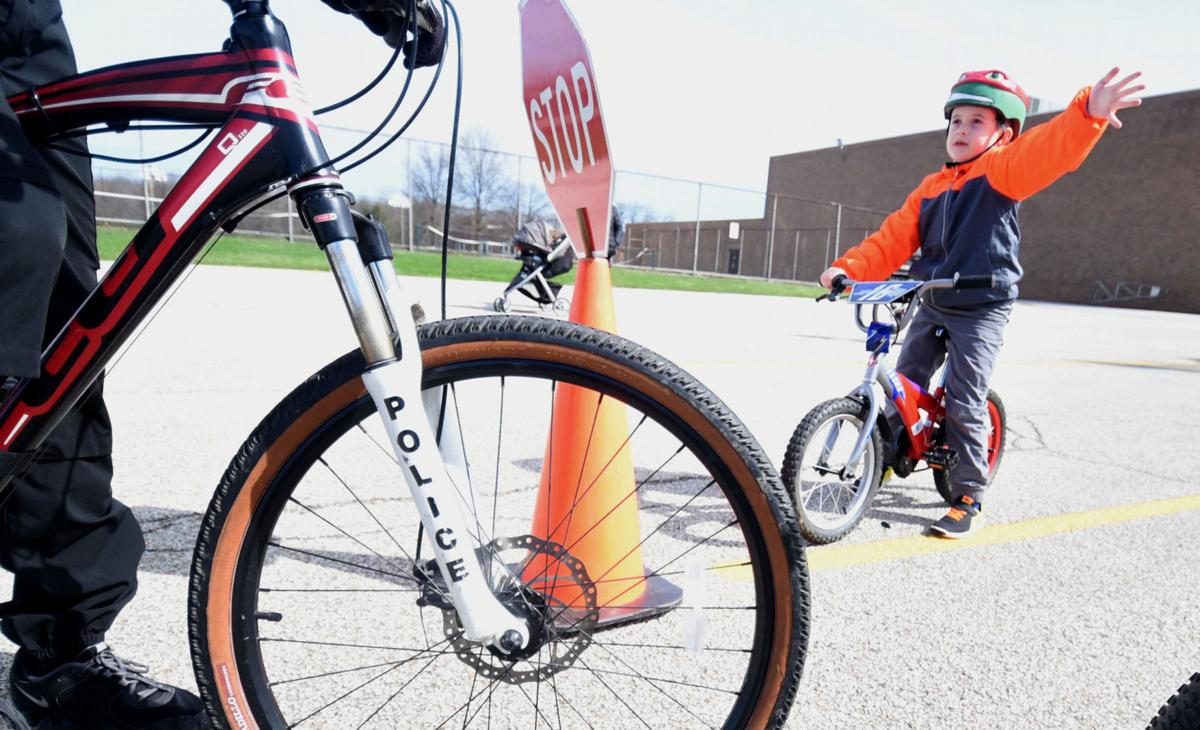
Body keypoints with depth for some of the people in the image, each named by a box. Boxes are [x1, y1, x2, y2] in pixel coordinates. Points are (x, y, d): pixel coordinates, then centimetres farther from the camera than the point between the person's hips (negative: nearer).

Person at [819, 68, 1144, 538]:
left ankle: (969, 499, 8)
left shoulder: (1002, 170, -7)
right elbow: (893, 239, 2)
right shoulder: (931, 188, 8)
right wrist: (850, 268, -13)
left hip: (981, 310, -6)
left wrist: (1089, 112, -48)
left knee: (964, 403, -6)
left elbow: (1048, 150, -28)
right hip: (932, 305, 6)